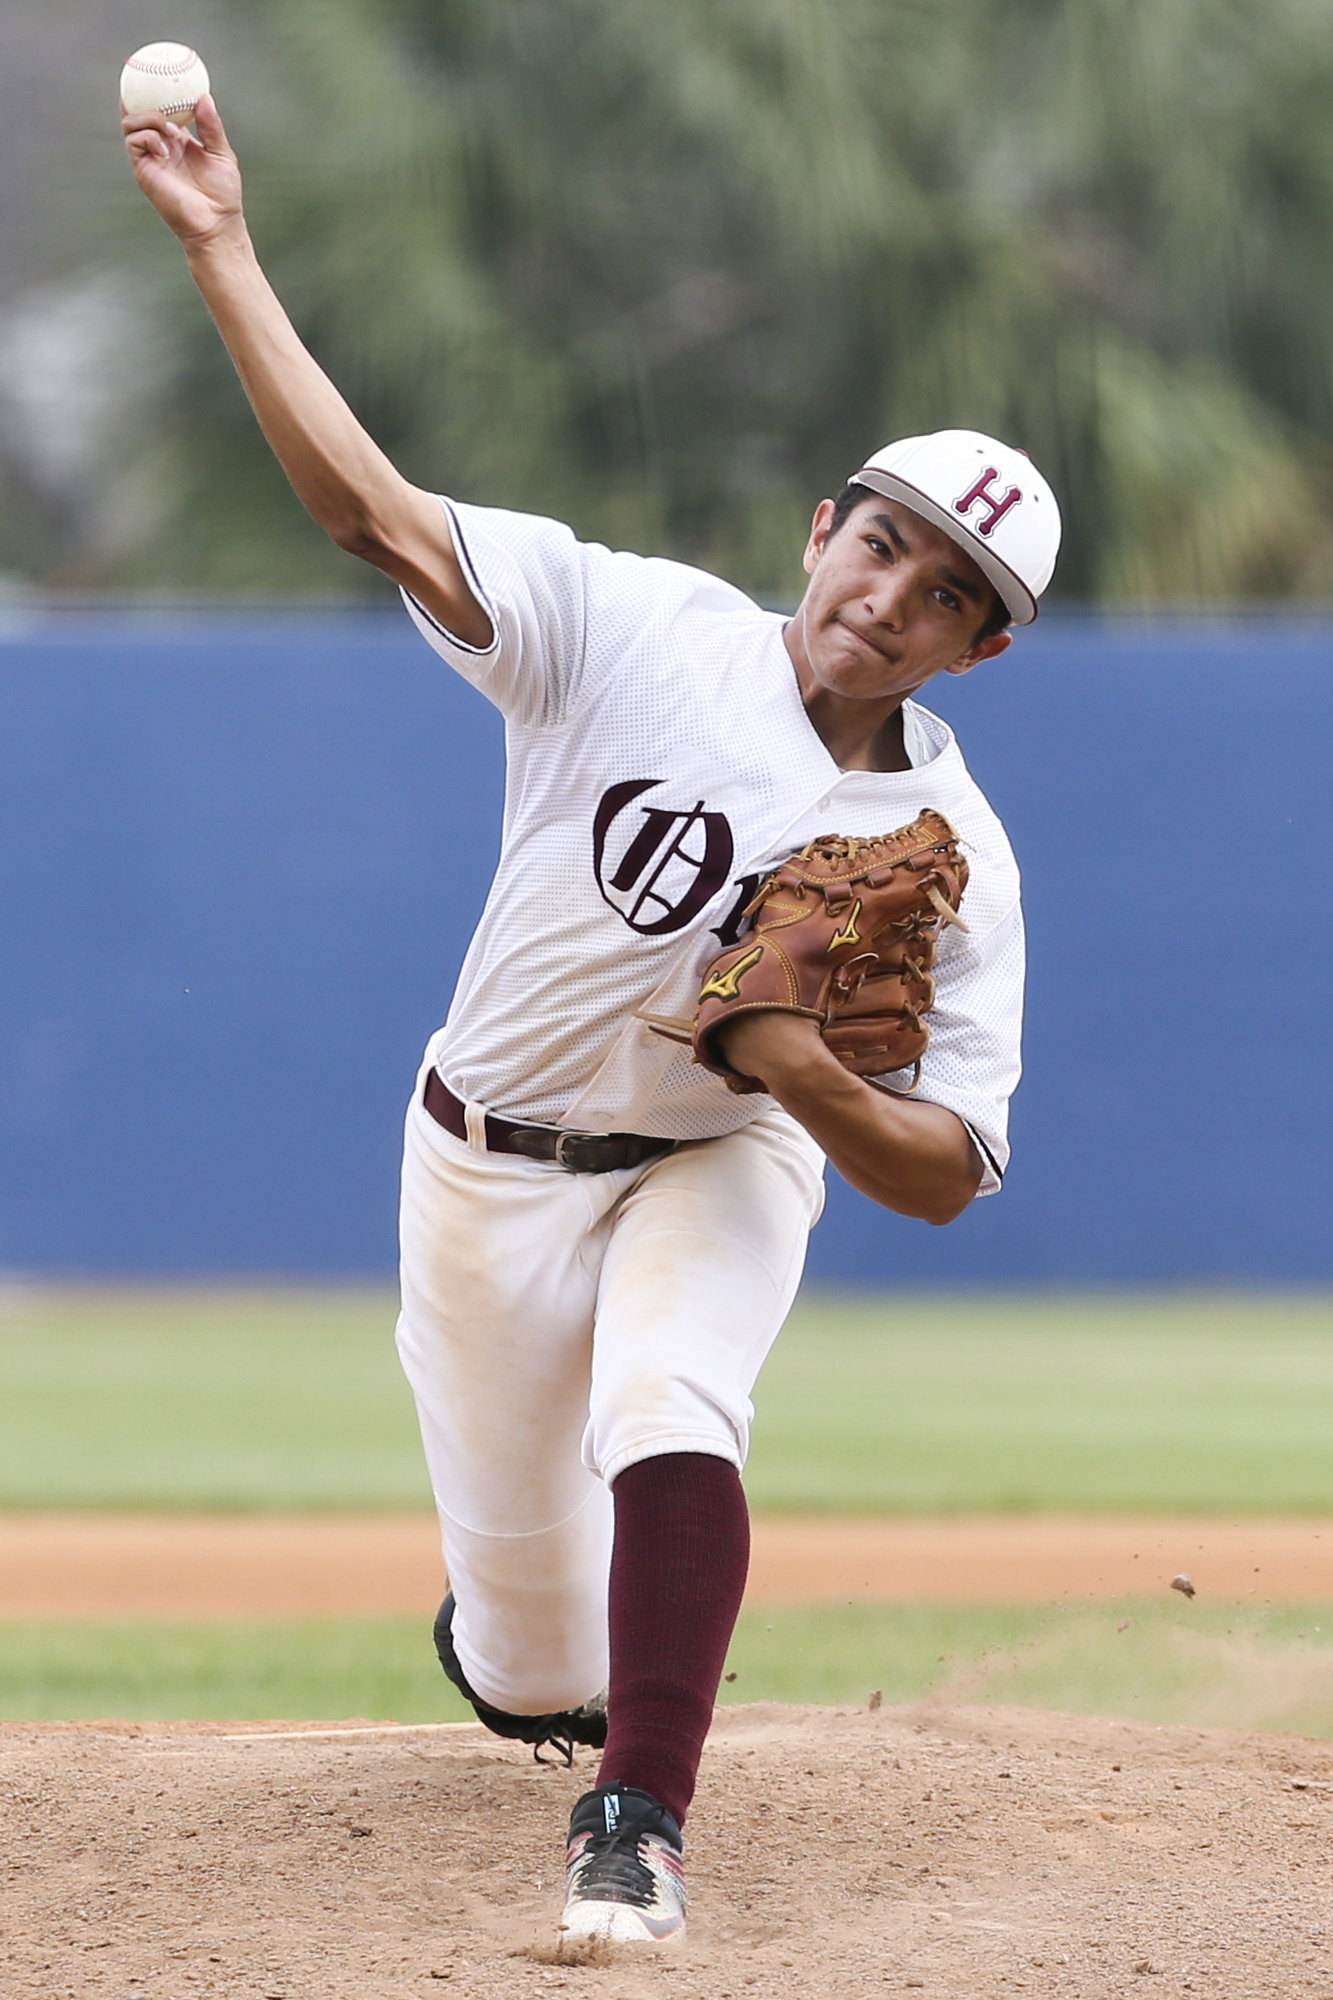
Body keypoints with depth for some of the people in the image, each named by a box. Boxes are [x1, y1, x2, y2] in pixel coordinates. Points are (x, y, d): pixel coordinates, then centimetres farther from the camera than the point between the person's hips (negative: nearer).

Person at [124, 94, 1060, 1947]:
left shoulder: (954, 858, -14)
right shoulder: (644, 631, -17)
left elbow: (951, 1174, -15)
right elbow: (373, 507, -24)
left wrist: (807, 1076, -35)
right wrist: (224, 253, -33)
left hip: (725, 1166, 0)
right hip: (492, 1168, 0)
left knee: (671, 1413, -33)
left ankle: (638, 1820, -32)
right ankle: (503, 1632, 46)